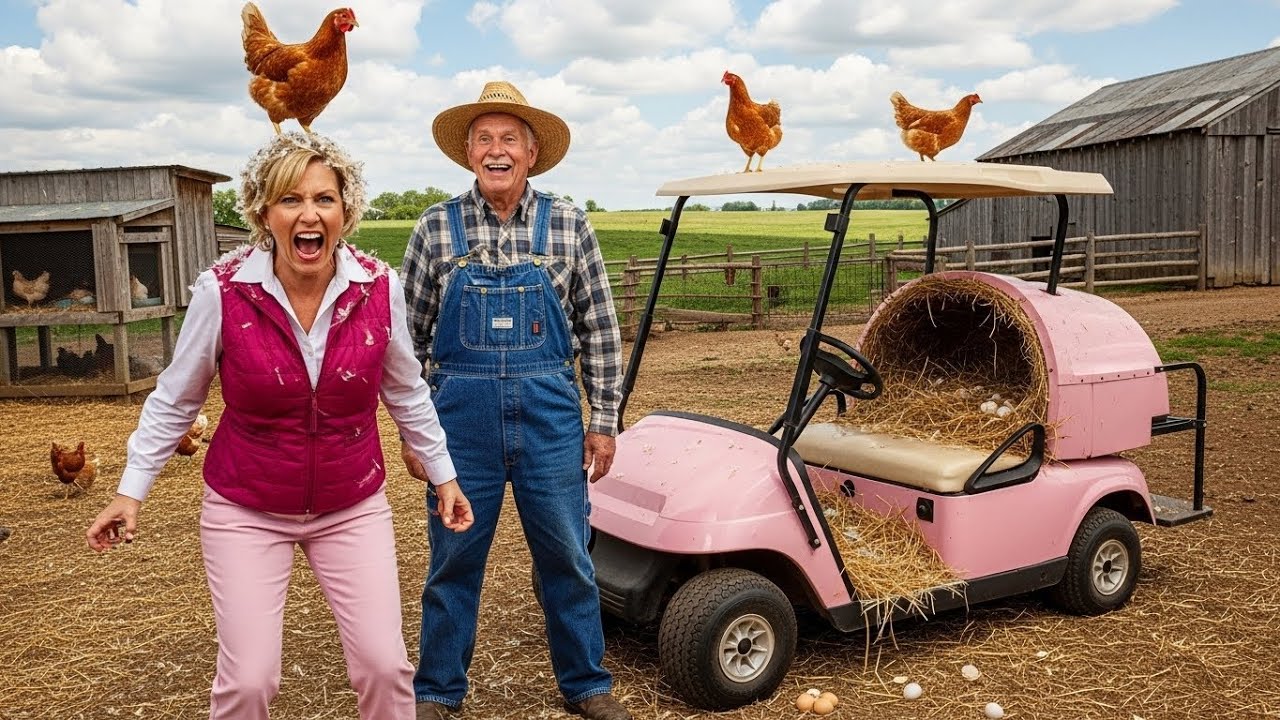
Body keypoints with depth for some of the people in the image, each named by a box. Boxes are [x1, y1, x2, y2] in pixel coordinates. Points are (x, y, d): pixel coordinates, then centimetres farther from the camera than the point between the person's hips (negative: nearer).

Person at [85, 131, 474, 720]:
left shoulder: (379, 287, -11)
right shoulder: (222, 291, -15)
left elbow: (406, 392, 5)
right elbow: (174, 400, 0)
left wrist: (443, 475, 9)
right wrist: (132, 491, -1)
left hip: (354, 507, 1)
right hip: (247, 510, -1)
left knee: (384, 666, -2)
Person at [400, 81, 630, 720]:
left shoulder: (568, 225, 2)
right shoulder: (435, 228, 2)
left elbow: (600, 329, 5)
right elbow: (410, 335, 5)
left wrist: (603, 420, 2)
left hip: (550, 415, 0)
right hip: (461, 415, 0)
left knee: (567, 559, 10)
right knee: (453, 561, 11)